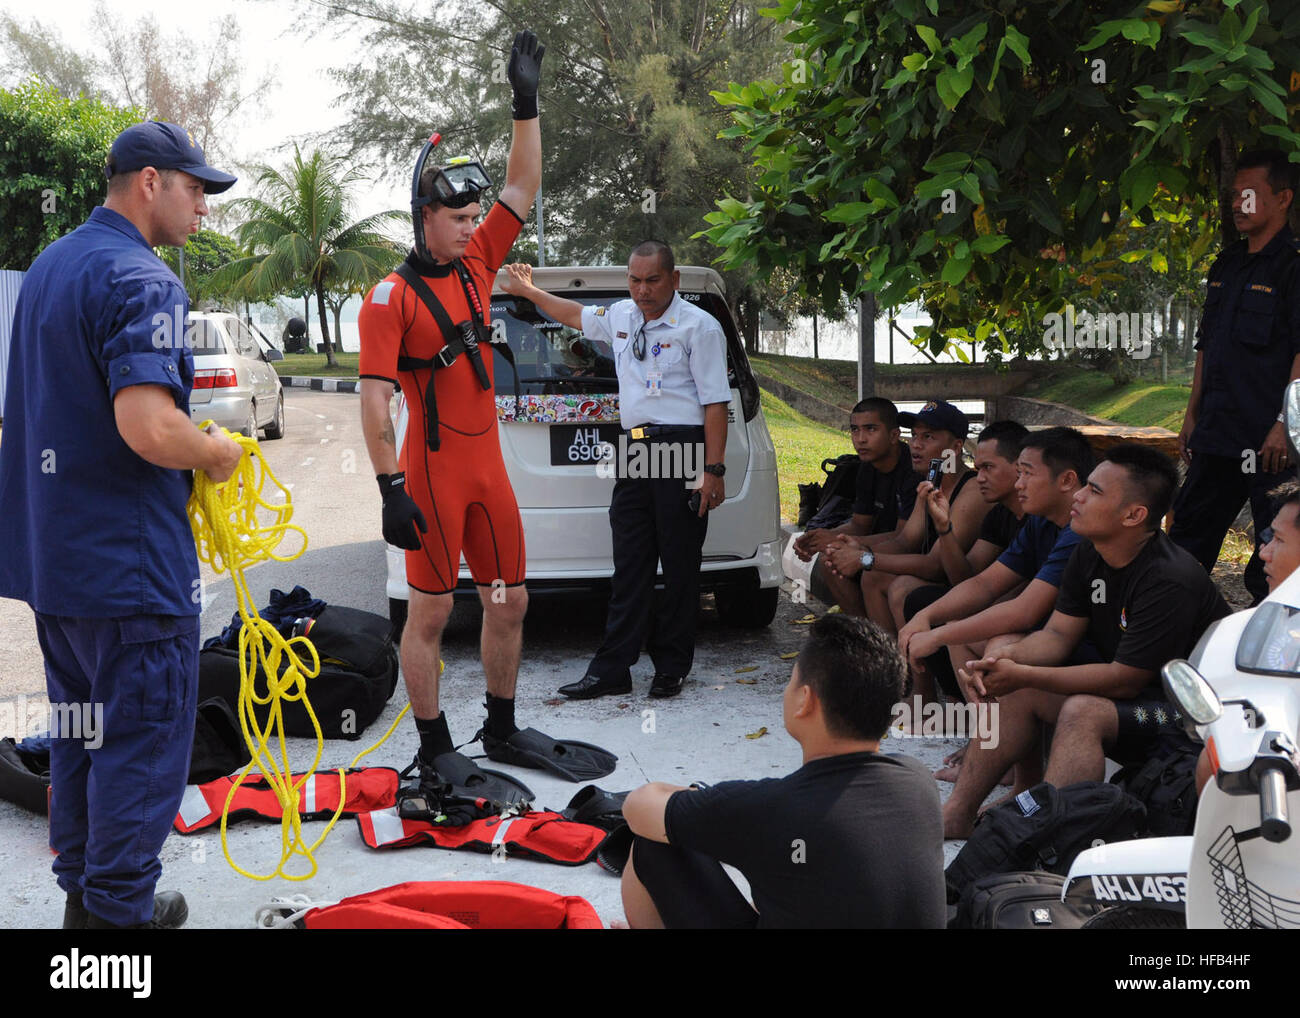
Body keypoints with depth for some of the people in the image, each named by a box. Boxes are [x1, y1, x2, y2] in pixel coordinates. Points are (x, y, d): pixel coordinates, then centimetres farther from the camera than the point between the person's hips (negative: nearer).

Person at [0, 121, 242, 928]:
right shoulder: (141, 280, -18)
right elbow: (149, 428, -31)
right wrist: (217, 453, -12)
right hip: (131, 560, -9)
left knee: (83, 732, 19)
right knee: (145, 740, 3)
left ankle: (83, 893, 30)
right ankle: (120, 910, 12)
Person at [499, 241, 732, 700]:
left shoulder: (699, 326, -5)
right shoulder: (621, 317, 15)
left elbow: (715, 402, -10)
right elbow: (577, 315, 37)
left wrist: (713, 470, -16)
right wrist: (529, 292, 46)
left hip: (682, 448, -6)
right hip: (635, 450, 6)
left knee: (679, 563, 0)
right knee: (629, 563, 6)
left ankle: (671, 666, 11)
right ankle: (612, 669, 9)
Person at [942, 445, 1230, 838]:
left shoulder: (1170, 581, -26)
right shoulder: (1091, 553, 0)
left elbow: (1124, 680, -26)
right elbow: (1058, 634, 2)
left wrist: (1023, 675, -26)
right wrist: (1003, 658, -20)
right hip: (1123, 685, 9)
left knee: (1082, 712, -33)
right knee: (1016, 692, -3)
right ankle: (956, 815, -3)